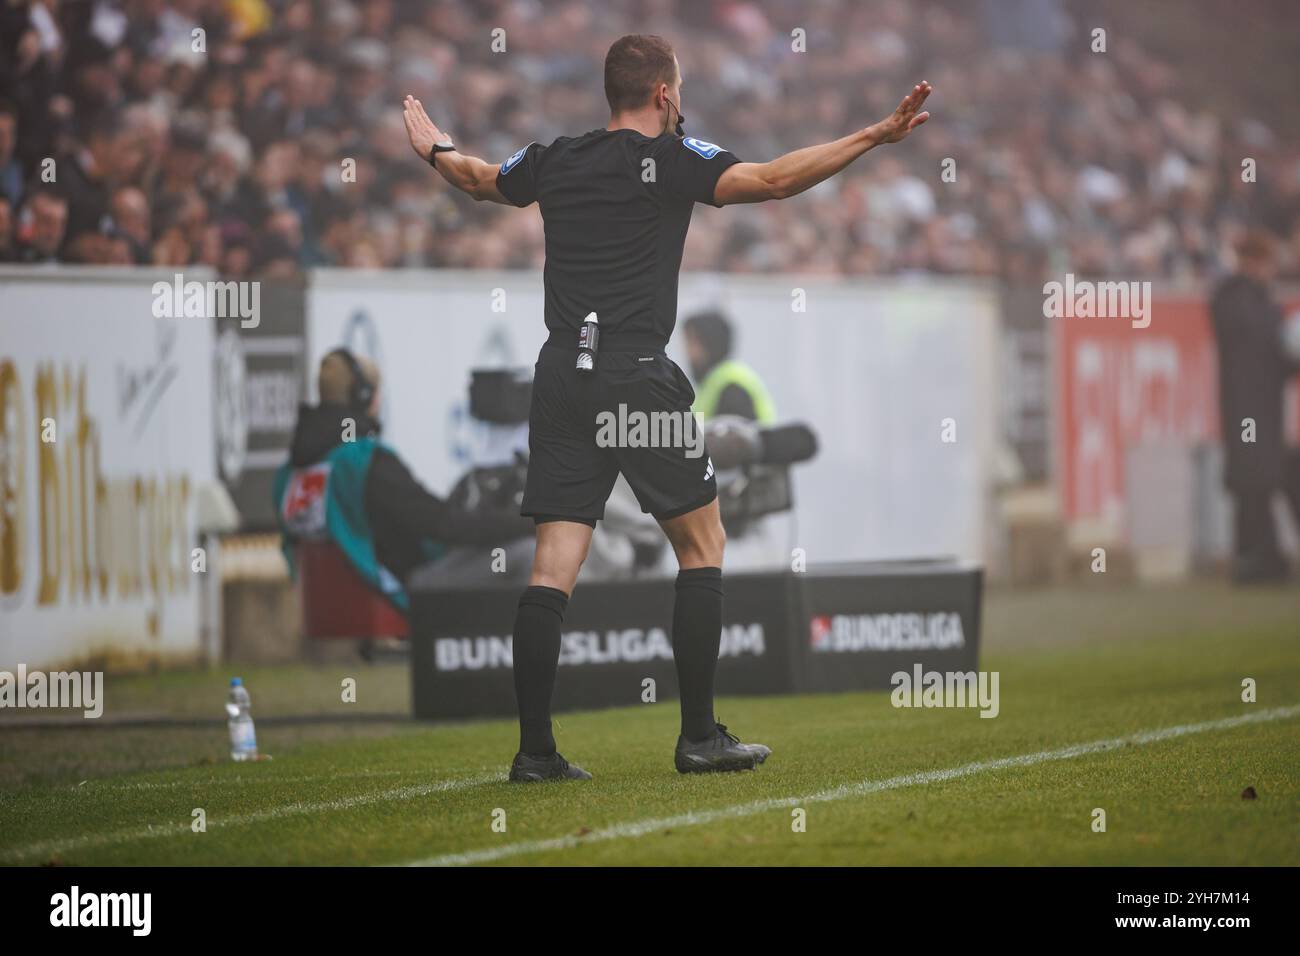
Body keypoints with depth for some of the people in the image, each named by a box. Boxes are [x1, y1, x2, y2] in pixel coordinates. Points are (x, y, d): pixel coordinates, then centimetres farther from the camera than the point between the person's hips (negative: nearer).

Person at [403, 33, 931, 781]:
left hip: (562, 377, 5)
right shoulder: (672, 160, -4)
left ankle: (535, 748, -1)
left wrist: (435, 150, 54)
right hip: (639, 379, -5)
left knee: (553, 568, 3)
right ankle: (700, 736, 6)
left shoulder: (556, 160, 12)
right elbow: (771, 180, -16)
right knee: (703, 547, 8)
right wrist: (876, 136, -15)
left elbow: (480, 179, 31)